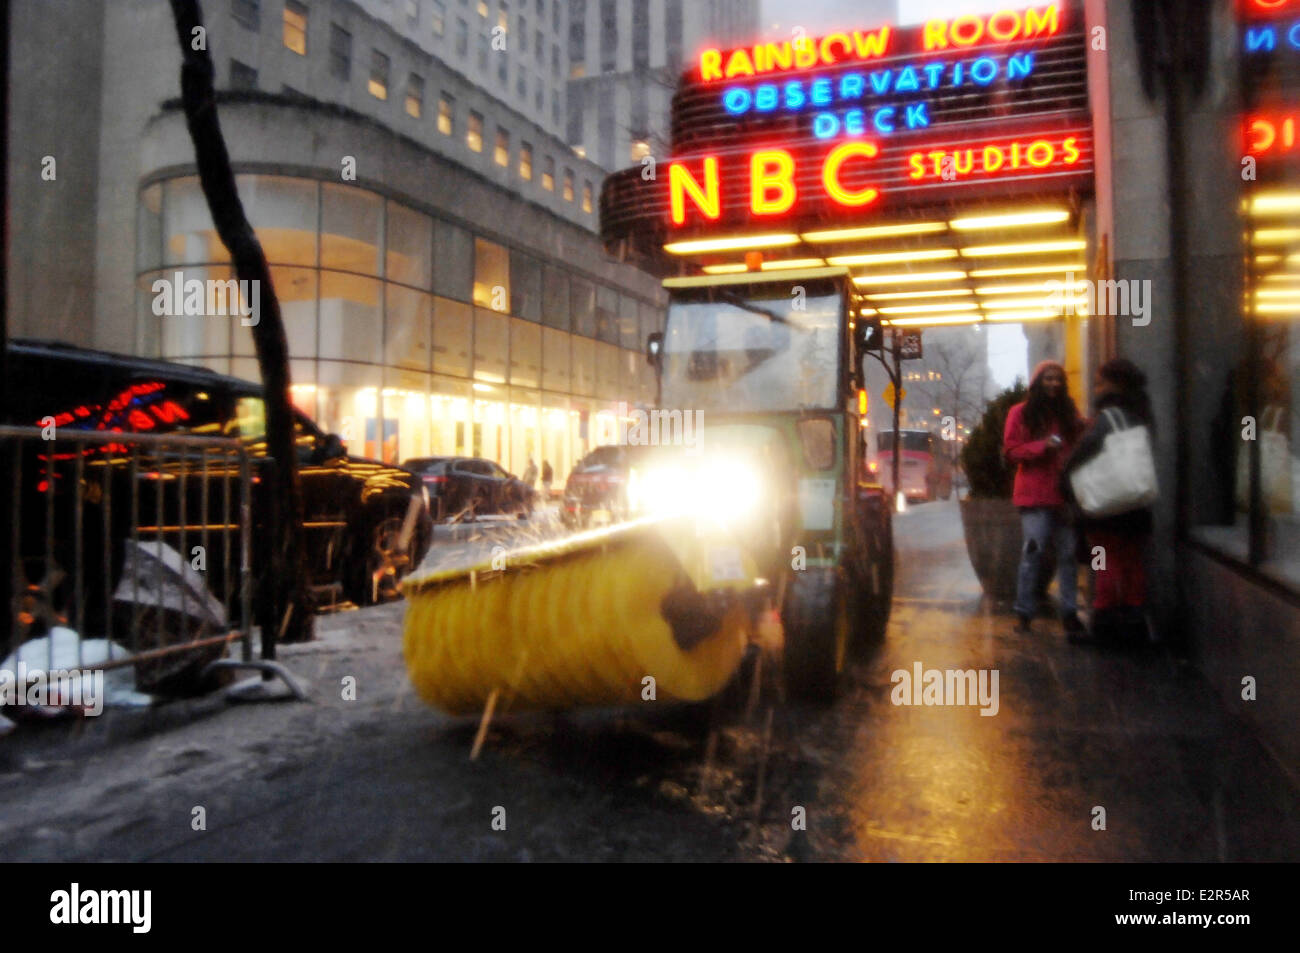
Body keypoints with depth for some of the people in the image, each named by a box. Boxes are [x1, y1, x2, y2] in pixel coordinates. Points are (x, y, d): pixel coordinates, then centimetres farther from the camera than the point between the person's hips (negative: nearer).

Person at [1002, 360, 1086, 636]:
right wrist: (1042, 446, -14)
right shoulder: (1021, 413, 5)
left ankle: (1069, 613, 8)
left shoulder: (1068, 412, 17)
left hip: (1064, 493, 4)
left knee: (1068, 554, 2)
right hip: (1035, 495, -4)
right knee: (1033, 552, -6)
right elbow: (1011, 450, -1)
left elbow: (1078, 448, 22)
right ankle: (1024, 613, 2)